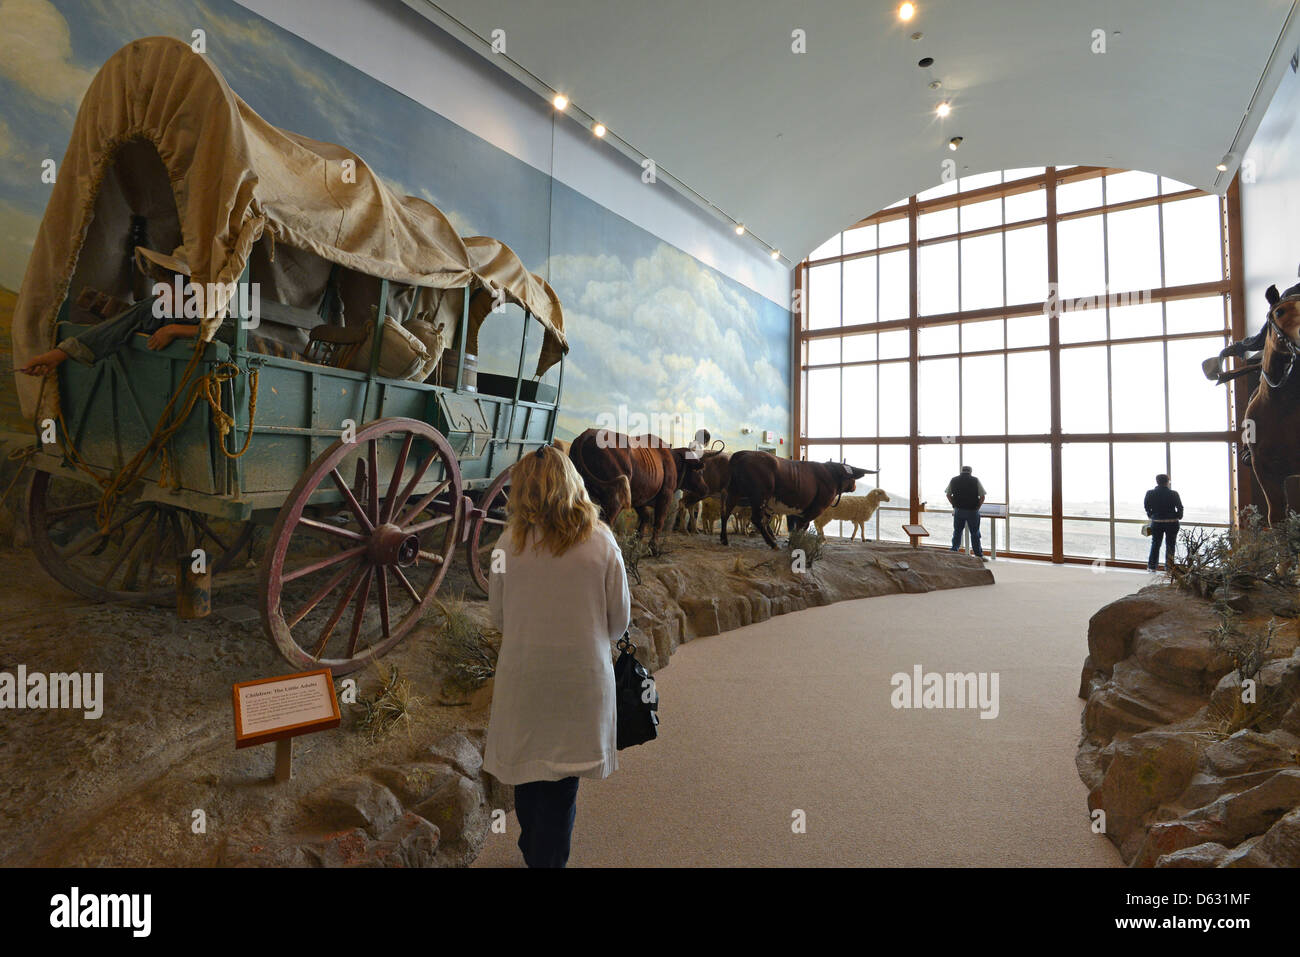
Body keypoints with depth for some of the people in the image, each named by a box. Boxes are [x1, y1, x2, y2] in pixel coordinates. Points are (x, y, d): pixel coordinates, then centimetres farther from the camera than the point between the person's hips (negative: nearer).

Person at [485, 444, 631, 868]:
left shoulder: (510, 542, -9)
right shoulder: (601, 542, -9)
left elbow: (498, 616, 2)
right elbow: (619, 622, -2)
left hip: (523, 678, 1)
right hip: (583, 679, -1)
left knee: (527, 774, 21)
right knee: (560, 787, 14)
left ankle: (532, 852, 40)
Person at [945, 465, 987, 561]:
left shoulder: (953, 480, 3)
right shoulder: (975, 480, -5)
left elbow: (948, 494, 10)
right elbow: (982, 497, -6)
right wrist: (977, 508, 4)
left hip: (958, 510, 2)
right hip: (972, 511, -2)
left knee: (957, 532, 14)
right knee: (975, 533, 7)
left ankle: (954, 552, 18)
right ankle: (979, 555, 12)